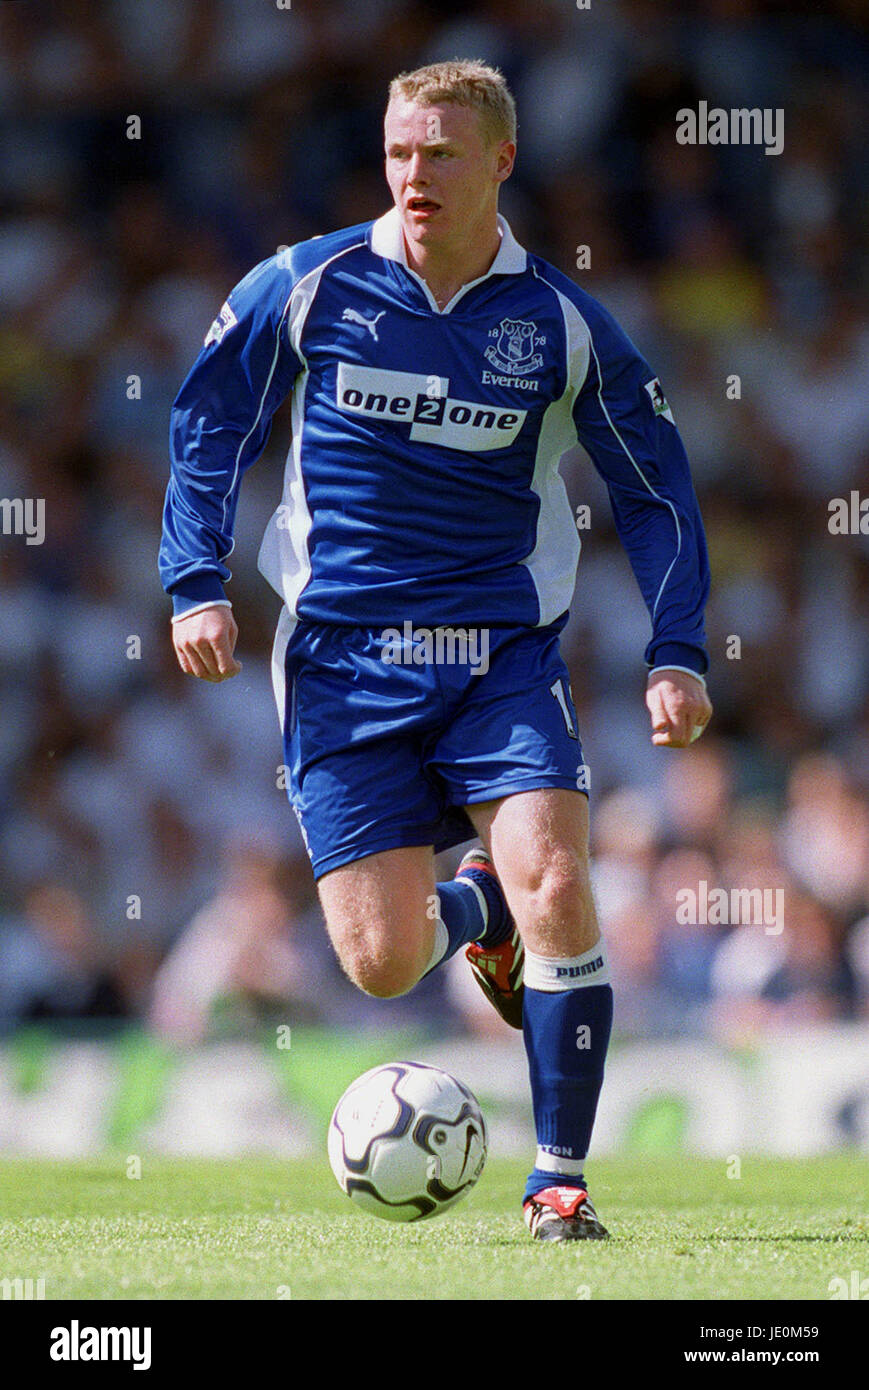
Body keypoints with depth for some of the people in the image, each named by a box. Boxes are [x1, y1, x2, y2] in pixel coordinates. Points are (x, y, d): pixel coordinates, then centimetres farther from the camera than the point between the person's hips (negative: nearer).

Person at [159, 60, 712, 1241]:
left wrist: (677, 655, -1)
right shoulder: (307, 289, -3)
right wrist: (196, 585, -1)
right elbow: (207, 425, 8)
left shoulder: (561, 324, -1)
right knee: (383, 965, -6)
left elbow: (656, 491, 8)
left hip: (504, 654, 0)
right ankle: (478, 907, 33)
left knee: (554, 886, -21)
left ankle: (561, 1180, -6)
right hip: (342, 662, 0)